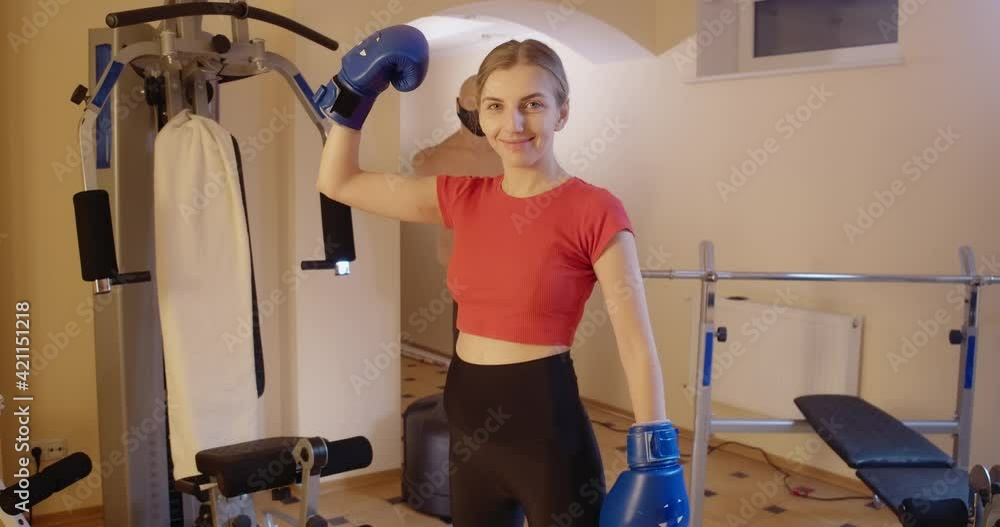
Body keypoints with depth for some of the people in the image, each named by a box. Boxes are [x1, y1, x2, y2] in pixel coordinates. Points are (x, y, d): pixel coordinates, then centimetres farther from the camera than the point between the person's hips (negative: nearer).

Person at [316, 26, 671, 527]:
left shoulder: (593, 211, -13)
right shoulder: (463, 199, 3)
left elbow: (637, 347, -12)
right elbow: (338, 182, 12)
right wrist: (356, 94, 2)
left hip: (545, 423, -6)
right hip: (468, 421, 6)